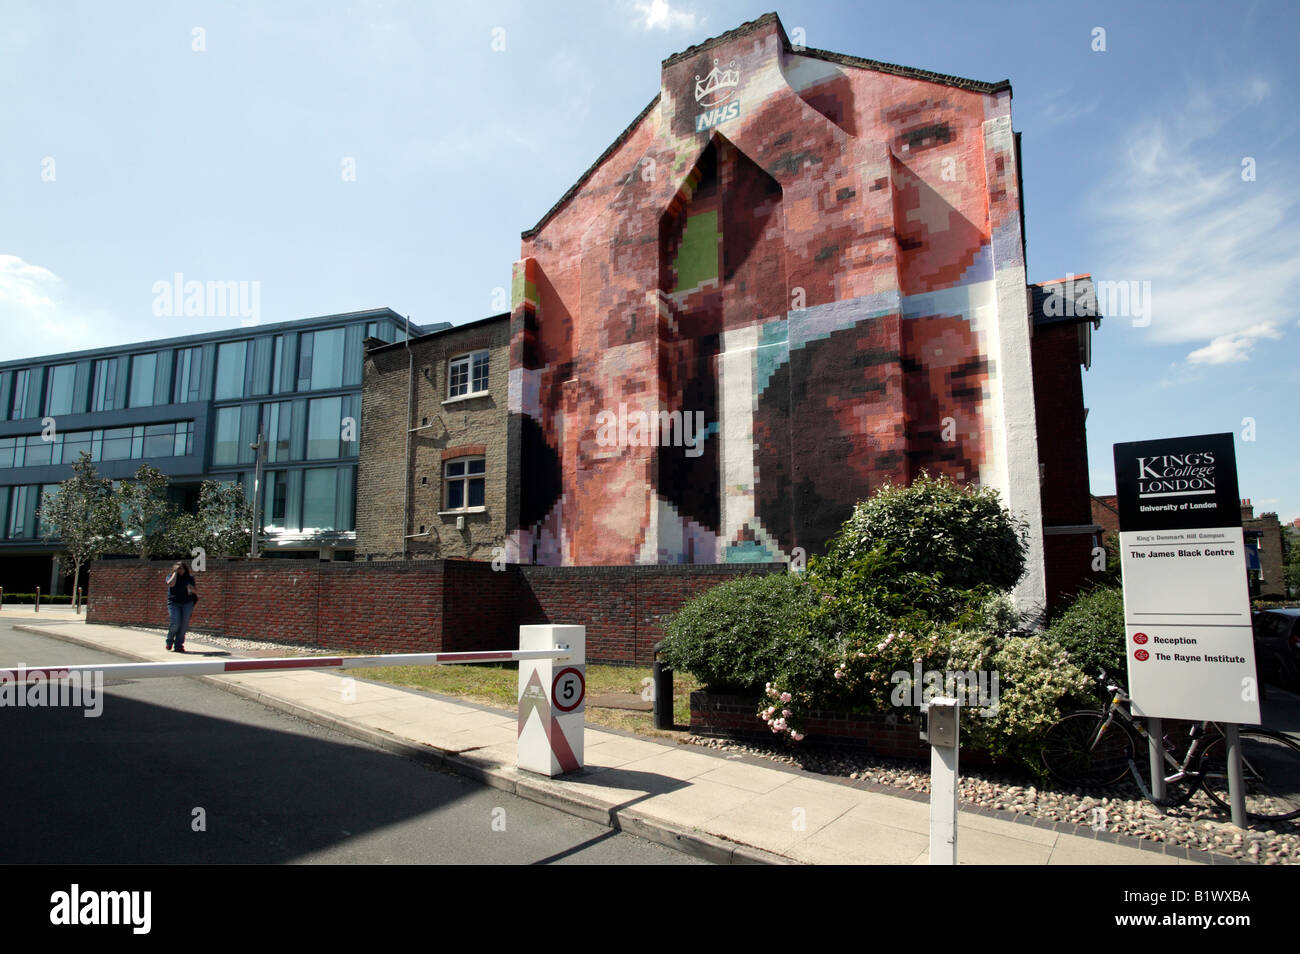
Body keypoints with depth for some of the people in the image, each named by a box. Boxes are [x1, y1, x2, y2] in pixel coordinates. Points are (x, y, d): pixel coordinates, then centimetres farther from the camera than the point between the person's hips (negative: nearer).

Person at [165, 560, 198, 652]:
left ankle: (178, 645, 0)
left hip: (187, 603, 2)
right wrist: (175, 572, -10)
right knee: (175, 623, -13)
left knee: (184, 624, -7)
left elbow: (194, 591, 12)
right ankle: (169, 641, 13)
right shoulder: (170, 576, 5)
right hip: (174, 602, -2)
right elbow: (171, 584, -17)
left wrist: (192, 589, -10)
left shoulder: (189, 578, 10)